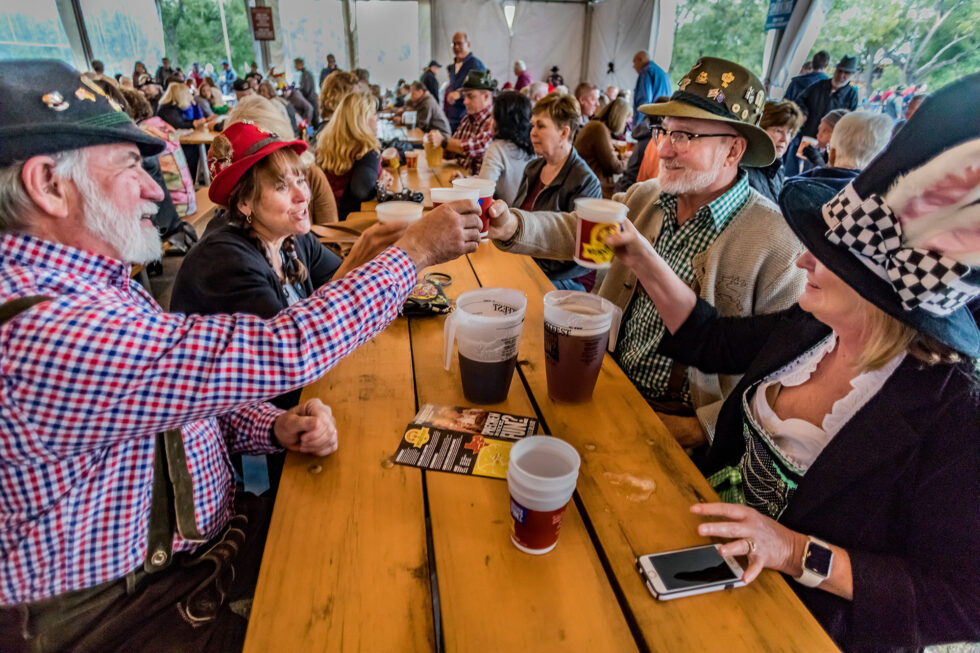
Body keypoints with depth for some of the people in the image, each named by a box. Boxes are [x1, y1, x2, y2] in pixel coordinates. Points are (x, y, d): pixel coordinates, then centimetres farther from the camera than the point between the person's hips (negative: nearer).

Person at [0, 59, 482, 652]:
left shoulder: (96, 283, 2)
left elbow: (186, 392, 9)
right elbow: (284, 351, -33)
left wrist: (275, 427, -12)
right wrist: (414, 251, -22)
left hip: (209, 529, 7)